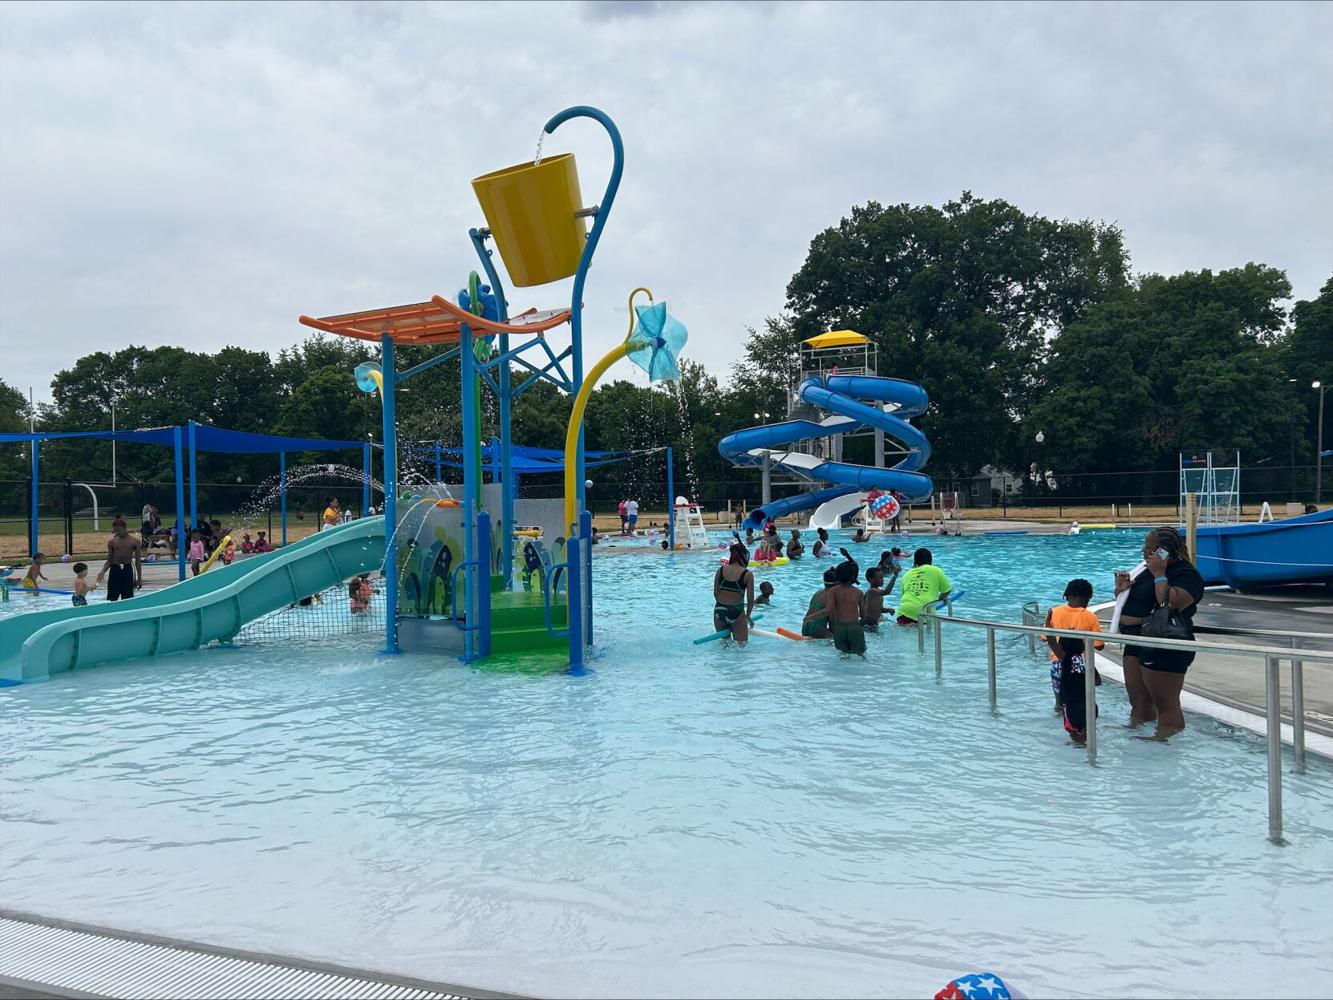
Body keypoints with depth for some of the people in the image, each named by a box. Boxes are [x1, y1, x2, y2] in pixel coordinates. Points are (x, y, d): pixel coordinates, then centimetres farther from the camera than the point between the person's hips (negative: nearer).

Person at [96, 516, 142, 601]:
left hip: (127, 570, -1)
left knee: (128, 599, 2)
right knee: (111, 599, 1)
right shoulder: (112, 541, 4)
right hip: (114, 570, 1)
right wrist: (103, 571, -11)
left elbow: (138, 561, 4)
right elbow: (109, 561, 8)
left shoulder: (134, 541, 0)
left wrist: (139, 578, 3)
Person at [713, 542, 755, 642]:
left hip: (719, 611, 4)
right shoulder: (747, 574, -6)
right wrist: (748, 616, 11)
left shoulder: (720, 570, 3)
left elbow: (715, 593, 5)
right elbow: (750, 600, -4)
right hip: (737, 612, -4)